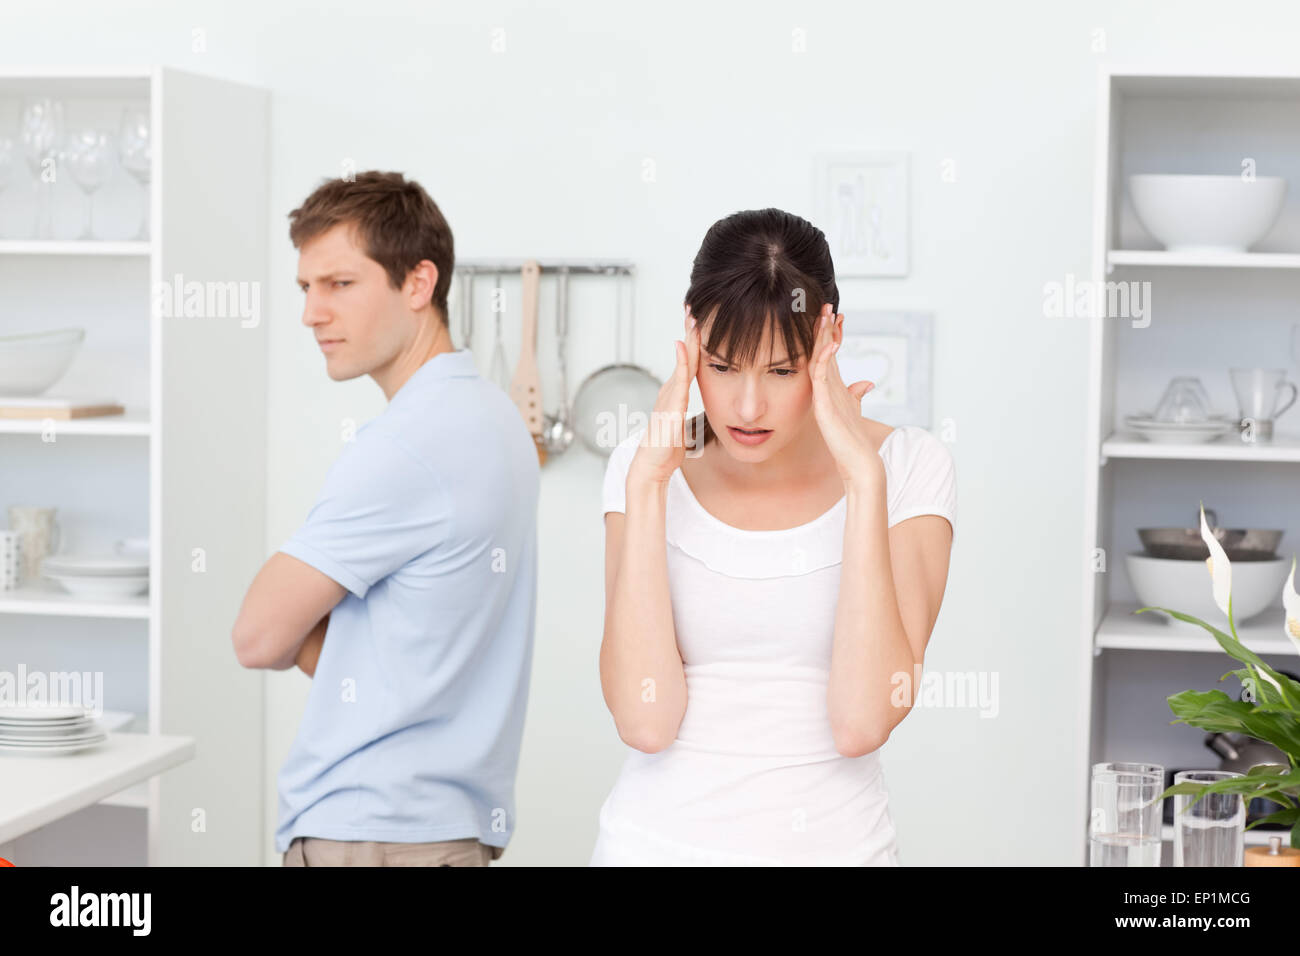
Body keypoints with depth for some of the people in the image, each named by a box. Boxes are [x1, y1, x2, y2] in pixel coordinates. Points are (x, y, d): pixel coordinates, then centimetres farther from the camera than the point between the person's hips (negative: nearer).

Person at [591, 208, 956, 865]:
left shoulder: (909, 467, -9)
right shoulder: (645, 467, -6)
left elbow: (862, 723, -21)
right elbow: (645, 721, -18)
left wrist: (865, 478, -22)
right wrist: (647, 481, -20)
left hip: (833, 840, 0)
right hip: (660, 841, 1)